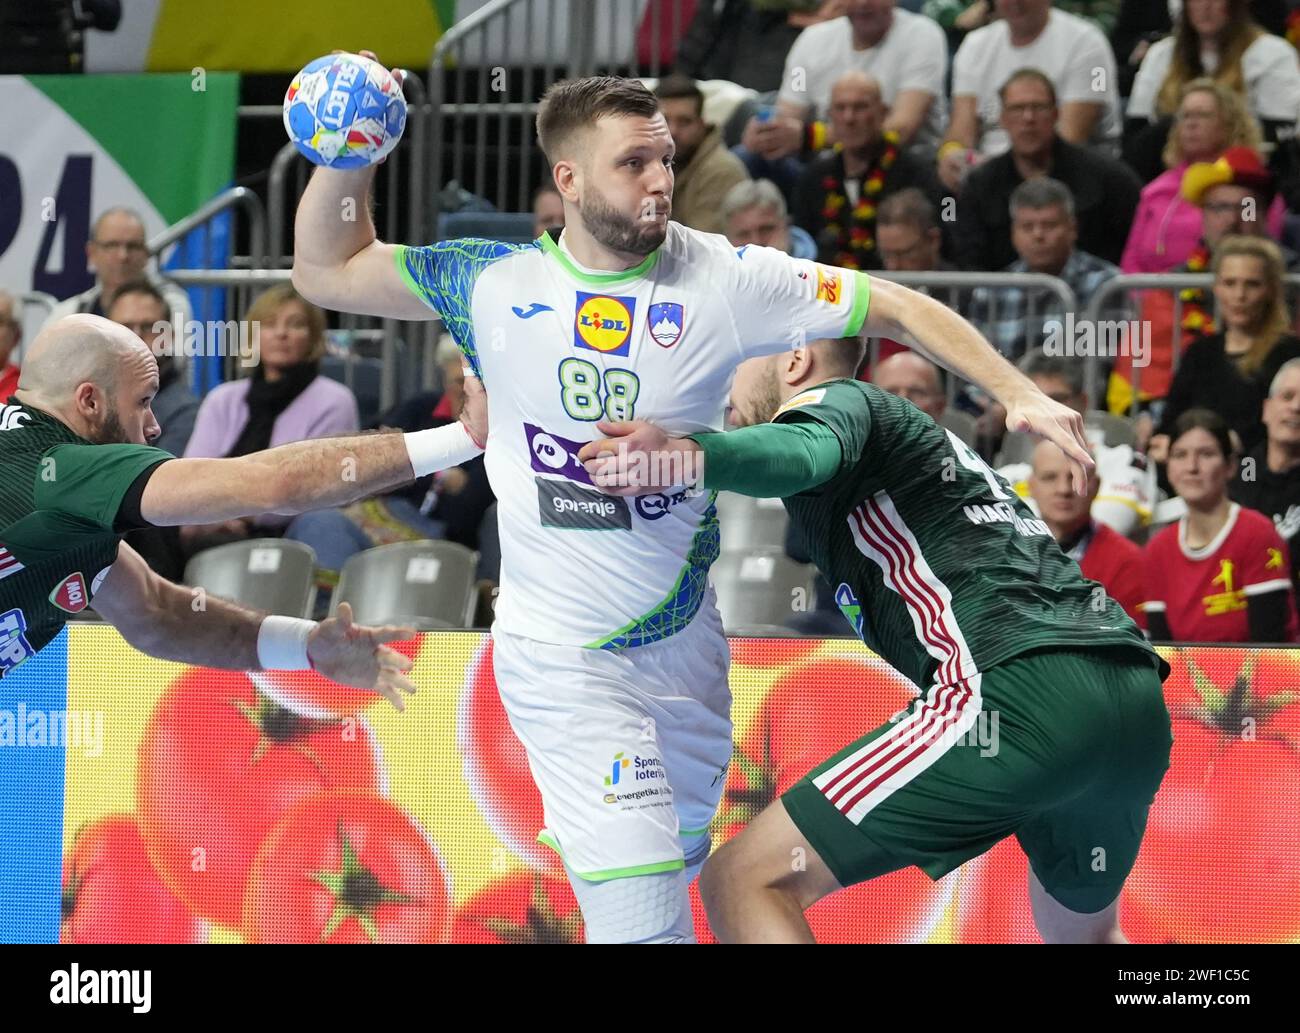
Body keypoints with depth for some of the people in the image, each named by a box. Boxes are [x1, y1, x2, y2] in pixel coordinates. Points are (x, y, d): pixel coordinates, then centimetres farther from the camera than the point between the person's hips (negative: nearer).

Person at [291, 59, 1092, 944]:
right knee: (643, 913, -16)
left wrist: (1019, 393, -12)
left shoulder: (725, 280, -8)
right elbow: (327, 272, 4)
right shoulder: (497, 282, -5)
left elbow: (899, 309, -3)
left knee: (680, 860, 18)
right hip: (562, 658, -3)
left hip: (686, 640, 3)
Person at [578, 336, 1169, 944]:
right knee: (1082, 933, 35)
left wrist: (693, 456, -34)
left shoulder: (838, 398, 6)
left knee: (743, 882, -7)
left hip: (1022, 692, -9)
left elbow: (807, 453, -16)